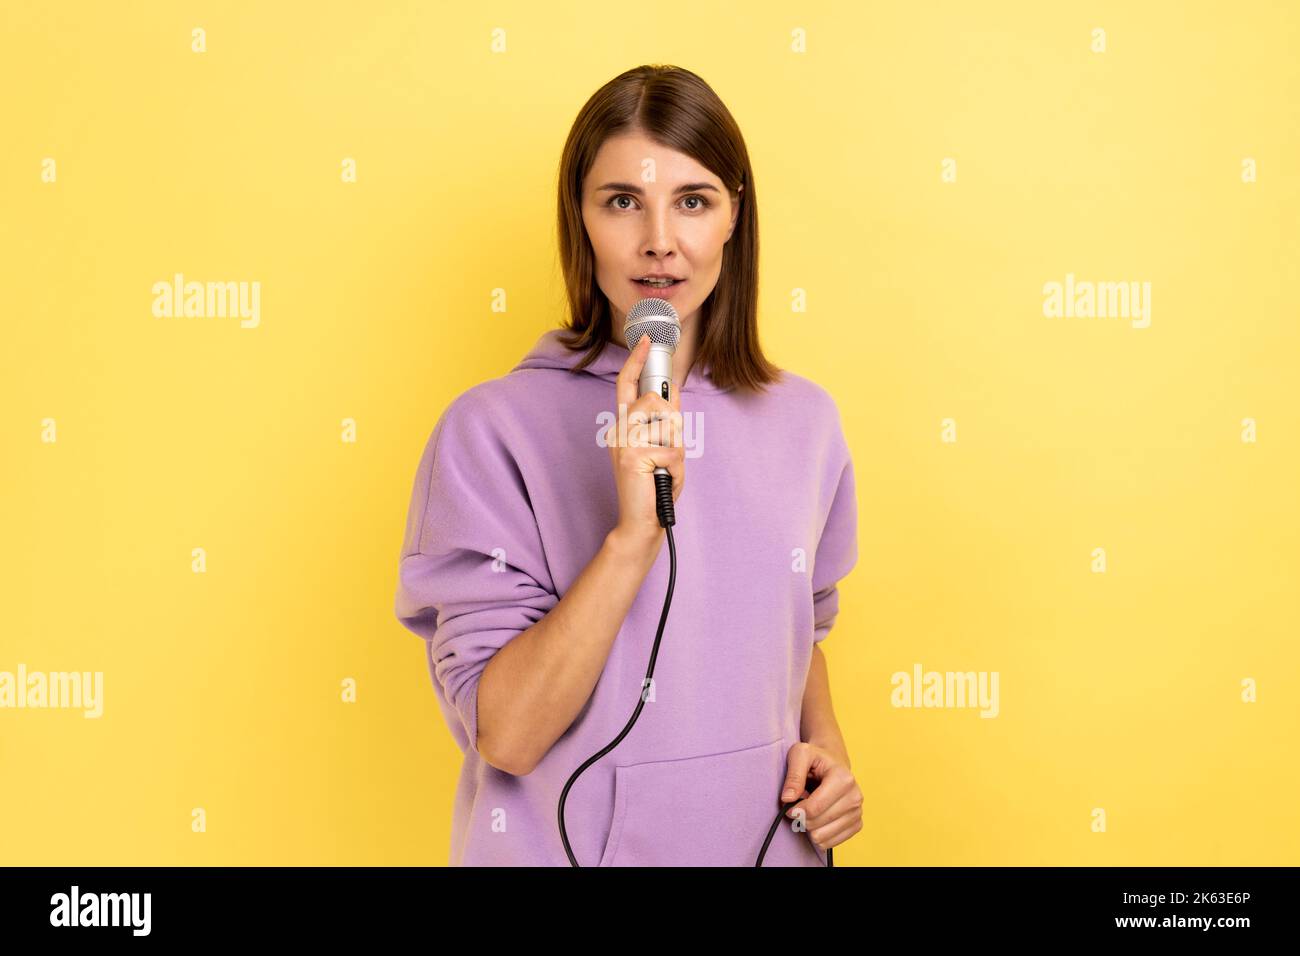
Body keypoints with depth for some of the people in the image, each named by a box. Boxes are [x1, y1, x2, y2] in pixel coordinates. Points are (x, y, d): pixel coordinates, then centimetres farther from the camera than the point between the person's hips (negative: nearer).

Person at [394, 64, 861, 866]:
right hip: (565, 844, -3)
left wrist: (826, 744, -4)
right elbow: (503, 737, -20)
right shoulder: (493, 428, -15)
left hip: (764, 842, 4)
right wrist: (635, 531, -28)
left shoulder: (805, 420, -2)